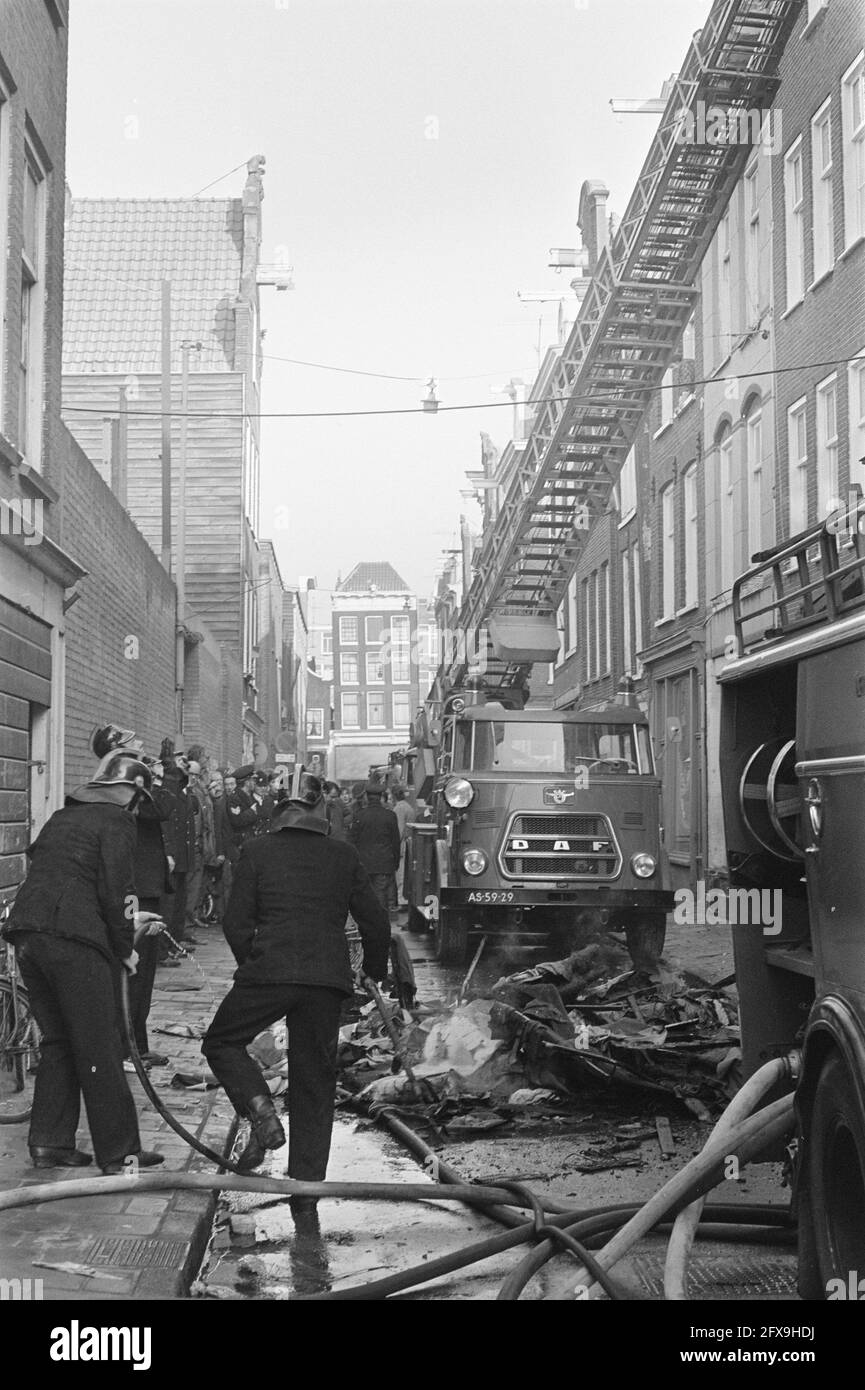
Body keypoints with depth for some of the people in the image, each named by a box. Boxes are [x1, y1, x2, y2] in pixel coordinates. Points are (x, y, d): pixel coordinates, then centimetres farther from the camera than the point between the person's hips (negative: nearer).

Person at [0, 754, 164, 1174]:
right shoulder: (116, 821, 0)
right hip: (73, 939, -8)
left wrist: (126, 920, 33)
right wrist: (125, 948, 2)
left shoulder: (62, 818, 24)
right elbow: (114, 890, -9)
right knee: (99, 1048, -1)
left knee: (57, 1041, 18)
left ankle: (49, 1143, 18)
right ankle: (119, 1152, 5)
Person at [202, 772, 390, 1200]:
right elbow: (376, 923, 11)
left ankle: (261, 1112, -5)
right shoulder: (343, 856, 9)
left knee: (221, 1043, 20)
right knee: (315, 1084, 11)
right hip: (328, 979, 2)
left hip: (267, 972, -2)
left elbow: (237, 924, 3)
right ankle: (306, 1191, 11)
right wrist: (375, 970, 28)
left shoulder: (257, 851, 4)